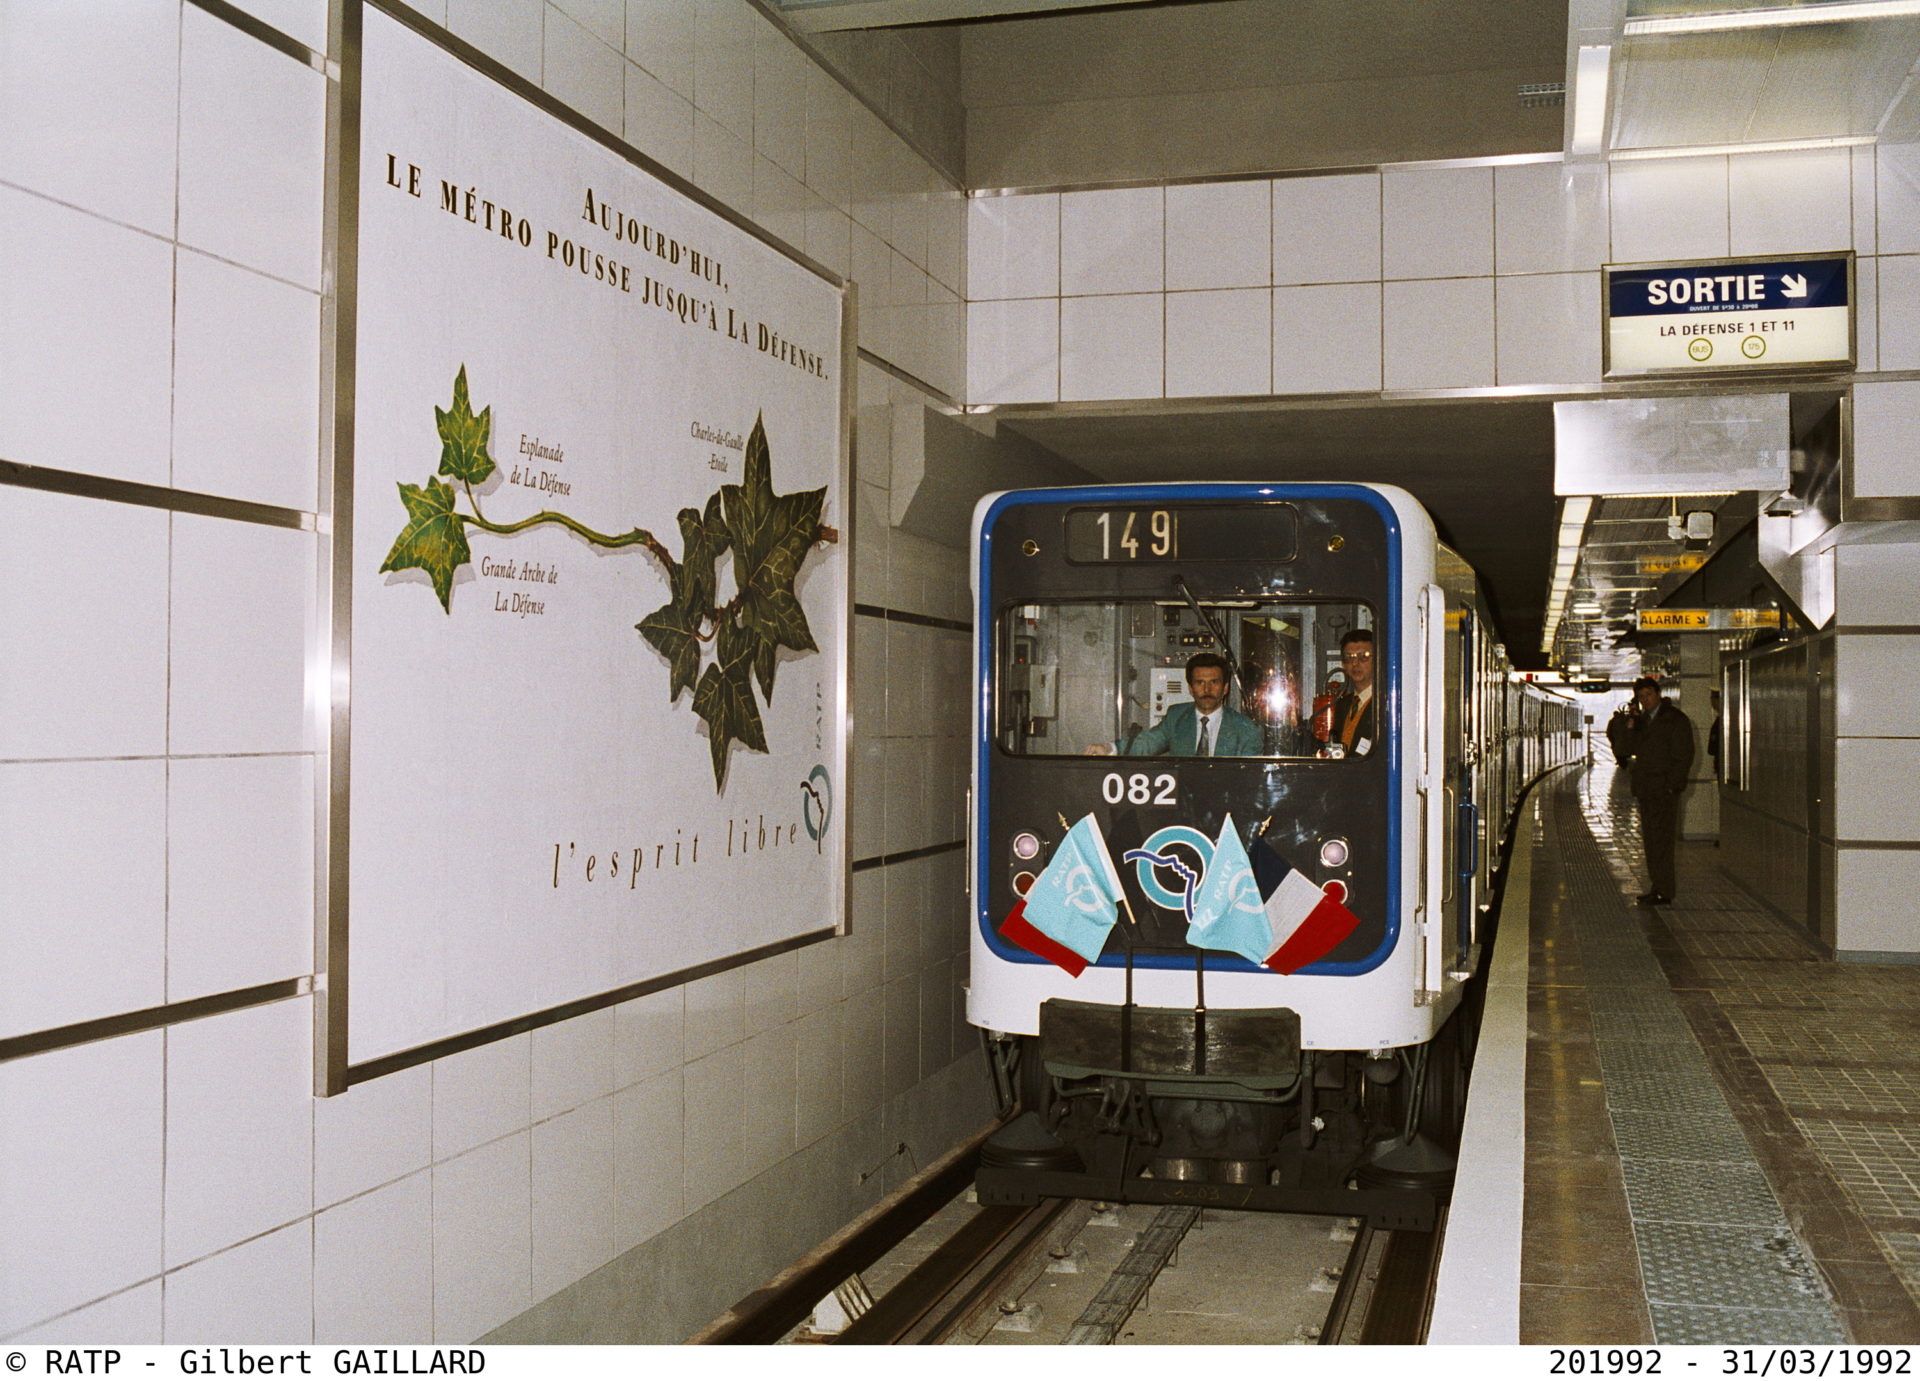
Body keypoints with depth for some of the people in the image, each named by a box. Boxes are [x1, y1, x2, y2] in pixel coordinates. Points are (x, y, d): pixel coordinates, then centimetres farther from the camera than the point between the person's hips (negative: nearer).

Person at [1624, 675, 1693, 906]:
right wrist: (1632, 723, -2)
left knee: (1660, 841, -10)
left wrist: (1671, 786, -15)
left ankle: (1663, 892, -9)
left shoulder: (1676, 720, -6)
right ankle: (1657, 887, 13)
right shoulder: (1643, 720, 17)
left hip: (1664, 789, -8)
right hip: (1646, 789, 8)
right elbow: (1633, 749, 11)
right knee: (1650, 841, 8)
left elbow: (1684, 756, -10)